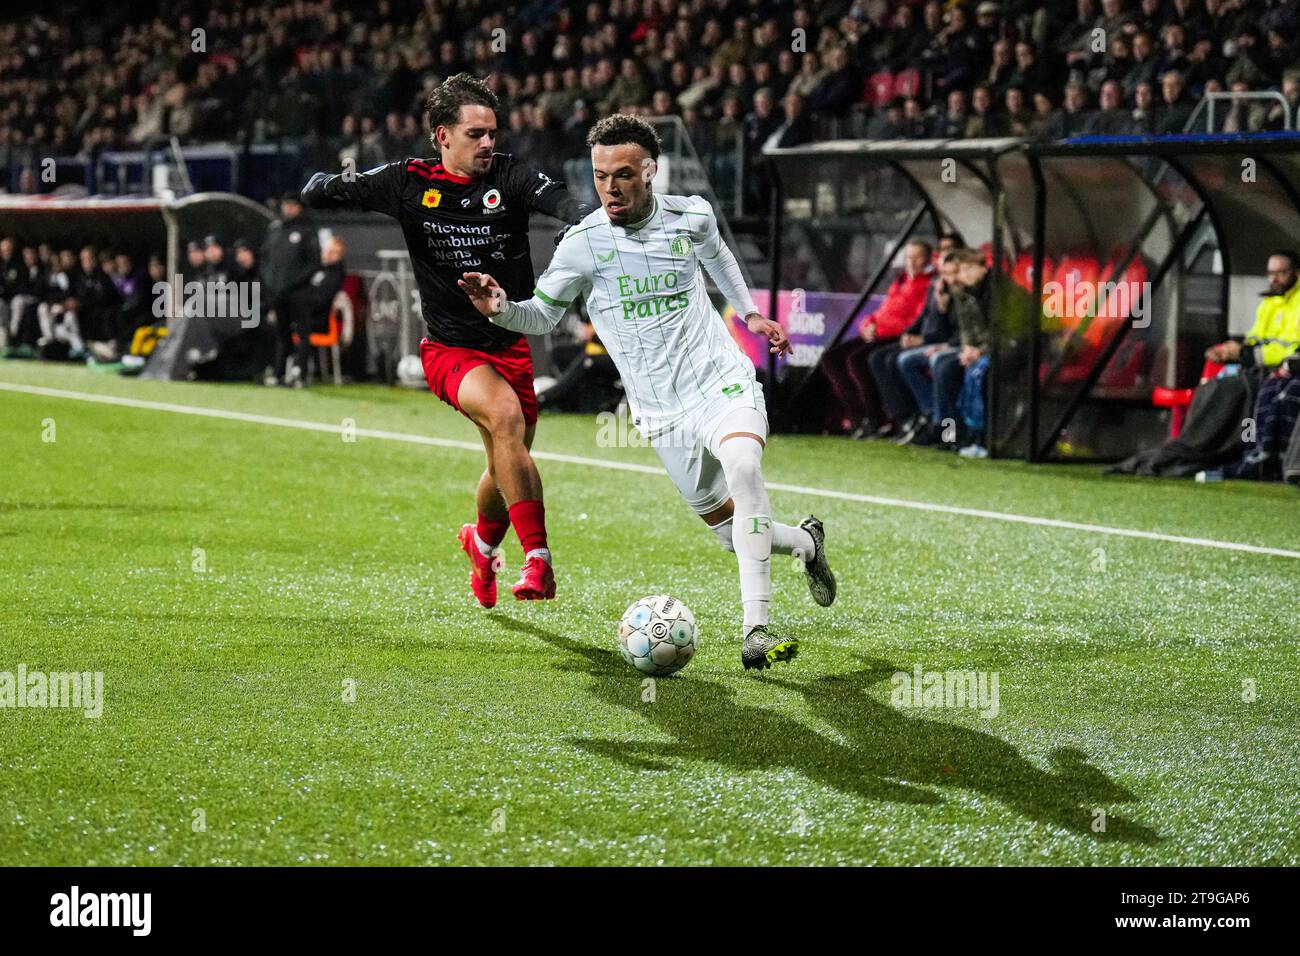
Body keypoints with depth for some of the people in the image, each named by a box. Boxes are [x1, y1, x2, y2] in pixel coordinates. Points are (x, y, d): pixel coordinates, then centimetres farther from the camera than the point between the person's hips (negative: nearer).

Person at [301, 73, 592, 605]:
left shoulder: (509, 177, -7)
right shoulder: (411, 183, -4)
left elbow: (555, 199, -25)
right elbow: (343, 192, -2)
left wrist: (587, 220, -48)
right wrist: (321, 188, -27)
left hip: (512, 345, 3)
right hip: (449, 348, -3)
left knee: (507, 468, 13)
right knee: (505, 415, -30)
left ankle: (482, 544, 49)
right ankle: (538, 560, -32)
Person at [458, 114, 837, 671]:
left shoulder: (691, 217, -2)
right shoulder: (584, 243, -9)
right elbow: (542, 316, 0)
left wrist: (750, 312, 28)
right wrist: (500, 308, -20)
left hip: (722, 381, -1)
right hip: (663, 413, 1)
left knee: (743, 467, -31)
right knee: (730, 532, 4)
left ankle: (756, 630, -34)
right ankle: (806, 543, 40)